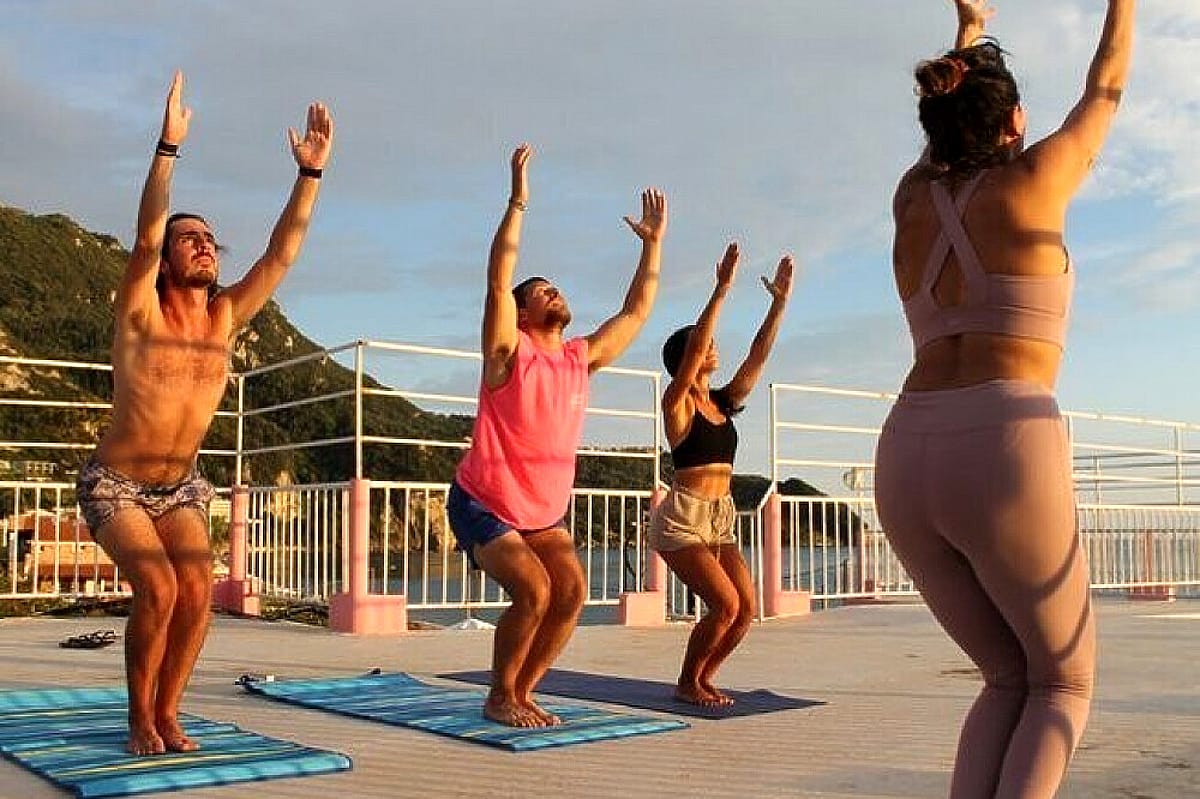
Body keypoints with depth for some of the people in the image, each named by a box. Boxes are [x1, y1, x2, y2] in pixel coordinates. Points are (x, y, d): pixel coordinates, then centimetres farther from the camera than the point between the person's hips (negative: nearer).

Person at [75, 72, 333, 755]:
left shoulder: (226, 316, -2)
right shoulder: (141, 313, -13)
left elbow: (282, 253, -9)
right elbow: (146, 237, -29)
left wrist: (311, 171, -16)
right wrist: (169, 147, -39)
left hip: (181, 488, 4)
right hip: (115, 487, -4)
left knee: (198, 590, -16)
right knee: (158, 588, -22)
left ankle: (168, 712, 2)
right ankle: (141, 717, -2)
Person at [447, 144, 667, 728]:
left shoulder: (581, 358, 4)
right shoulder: (510, 353, -12)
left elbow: (636, 312, 10)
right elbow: (498, 281, -25)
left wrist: (653, 243, 10)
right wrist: (518, 202, -30)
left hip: (546, 512, 6)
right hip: (483, 506, -6)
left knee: (571, 591, -13)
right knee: (534, 590, -23)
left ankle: (521, 692, 5)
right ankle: (499, 699, -3)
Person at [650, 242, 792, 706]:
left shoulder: (723, 403, 13)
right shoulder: (677, 403, -5)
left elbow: (758, 356, 9)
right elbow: (694, 346, -19)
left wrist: (780, 302, 3)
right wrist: (722, 288, -23)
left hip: (720, 520, 7)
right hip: (681, 519, -7)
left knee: (747, 608, -2)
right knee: (725, 604, -16)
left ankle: (703, 677, 16)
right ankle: (687, 684, 4)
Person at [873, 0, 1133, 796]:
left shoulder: (913, 197, 18)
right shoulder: (1031, 179, 6)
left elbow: (950, 128, 40)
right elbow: (1105, 94, 25)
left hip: (907, 461, 5)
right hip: (1005, 451, -5)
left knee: (1010, 680, 20)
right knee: (1063, 685, 14)